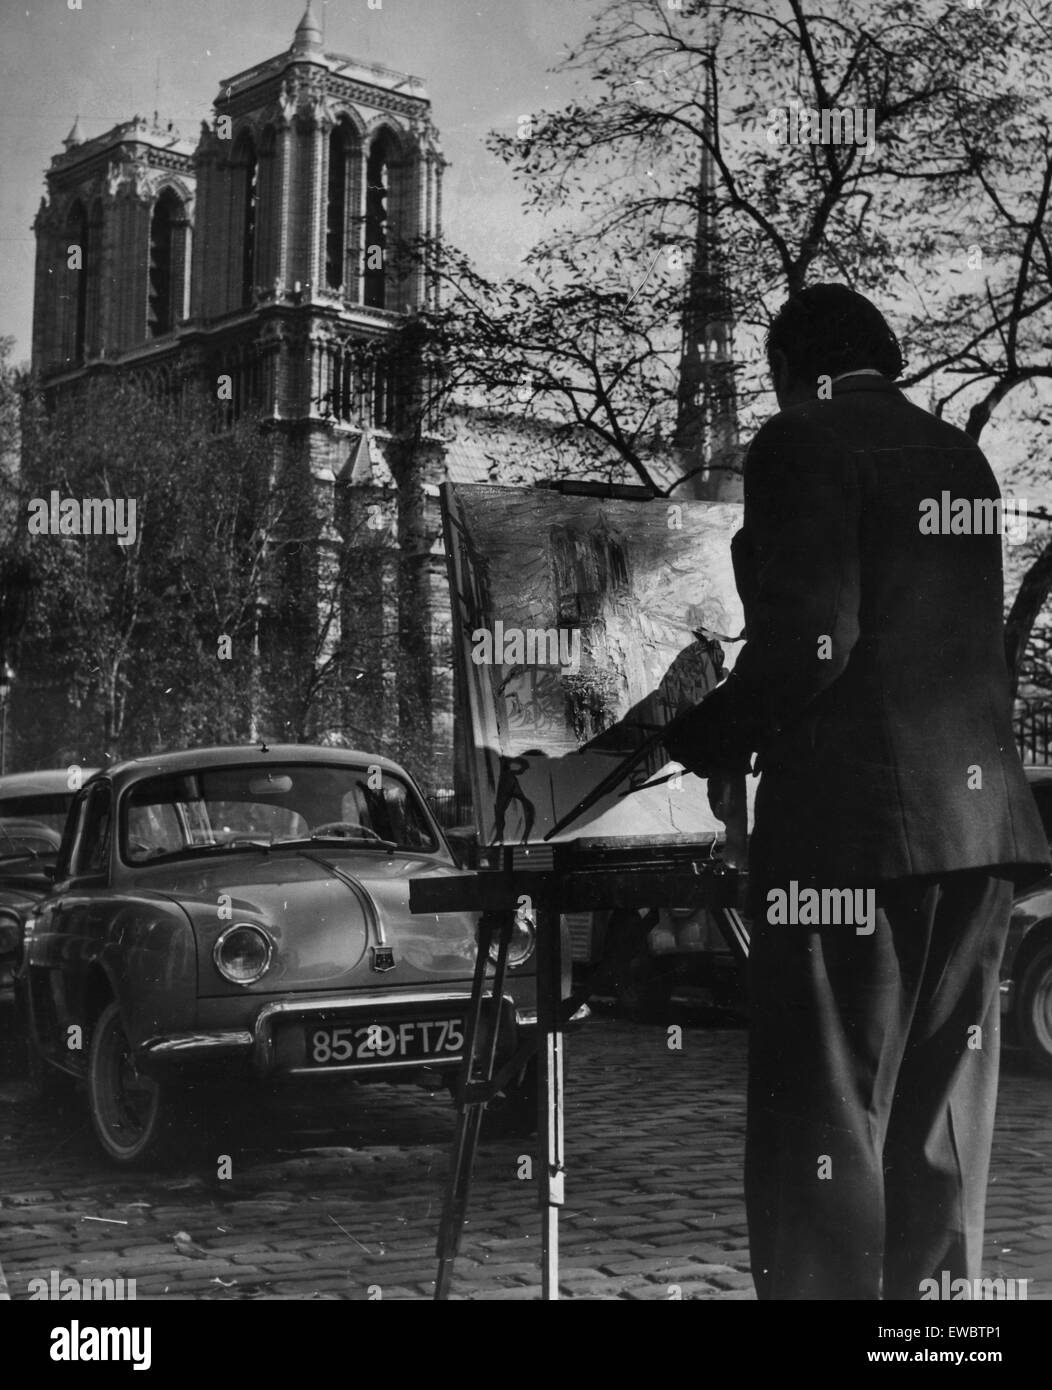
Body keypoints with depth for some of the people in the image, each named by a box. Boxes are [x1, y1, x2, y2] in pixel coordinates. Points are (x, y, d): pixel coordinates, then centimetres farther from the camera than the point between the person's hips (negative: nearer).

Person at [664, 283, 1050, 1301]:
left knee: (823, 1118, -4)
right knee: (938, 1121, 12)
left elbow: (807, 639, -15)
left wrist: (708, 742, 0)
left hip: (853, 816, -8)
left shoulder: (802, 443, -4)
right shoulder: (959, 456, 17)